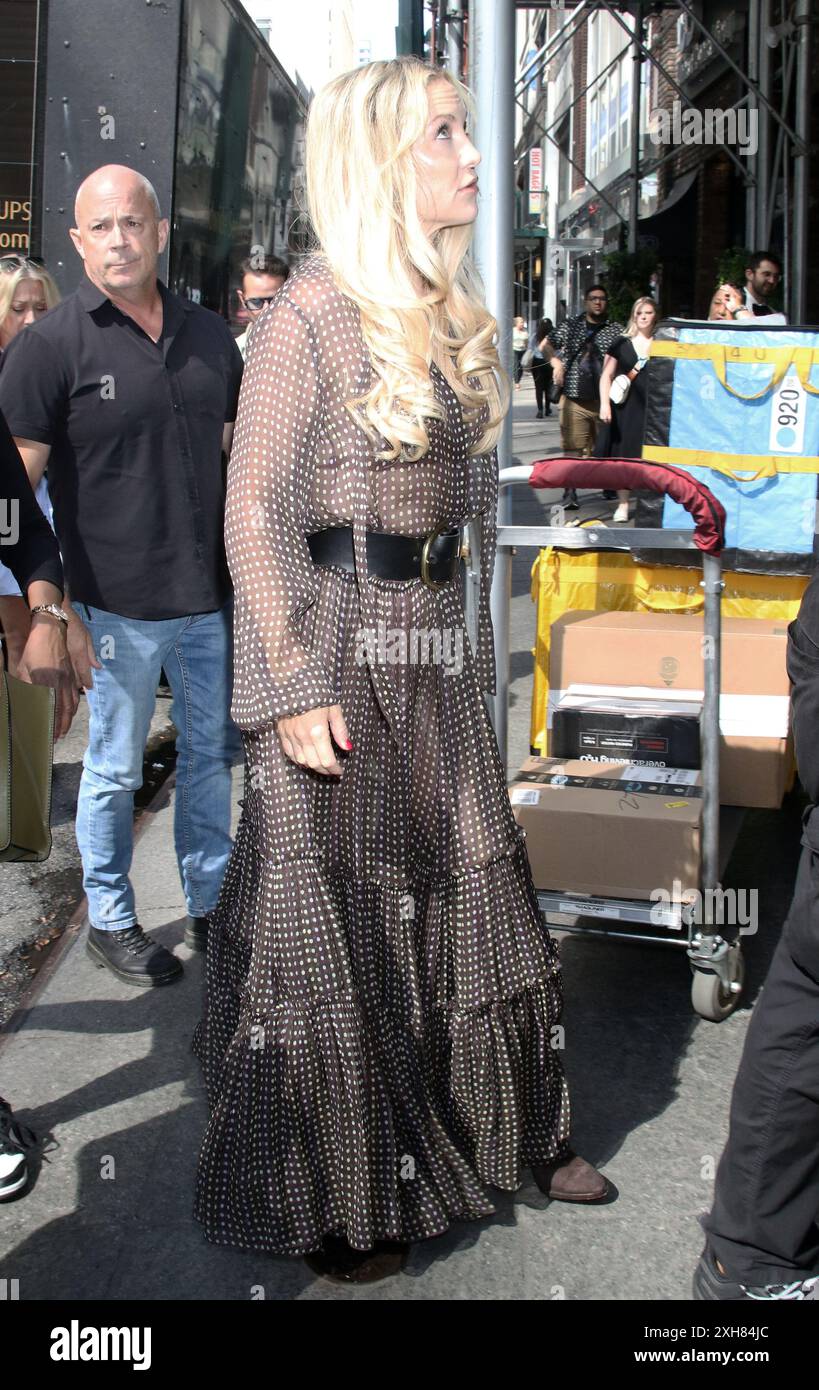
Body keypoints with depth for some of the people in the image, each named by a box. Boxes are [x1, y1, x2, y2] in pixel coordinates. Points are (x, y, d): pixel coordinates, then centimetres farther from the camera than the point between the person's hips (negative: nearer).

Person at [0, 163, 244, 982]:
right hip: (119, 605, -5)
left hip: (211, 599, 5)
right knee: (115, 770, 8)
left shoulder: (208, 336, 7)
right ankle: (110, 922, 27)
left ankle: (211, 904, 33)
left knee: (212, 754, 16)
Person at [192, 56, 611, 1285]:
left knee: (473, 893, 15)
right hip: (341, 657, -7)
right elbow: (257, 509, -13)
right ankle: (335, 1196, 21)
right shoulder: (313, 311, -11)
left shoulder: (453, 318, 12)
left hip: (437, 655, 7)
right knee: (337, 924, 4)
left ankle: (515, 1129, 34)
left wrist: (473, 637, 17)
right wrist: (294, 688, -17)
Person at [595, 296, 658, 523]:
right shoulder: (621, 344, 7)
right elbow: (606, 375, 6)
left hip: (650, 409, 0)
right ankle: (622, 504, 13)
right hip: (623, 408, 1)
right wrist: (605, 404, -5)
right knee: (623, 455, 3)